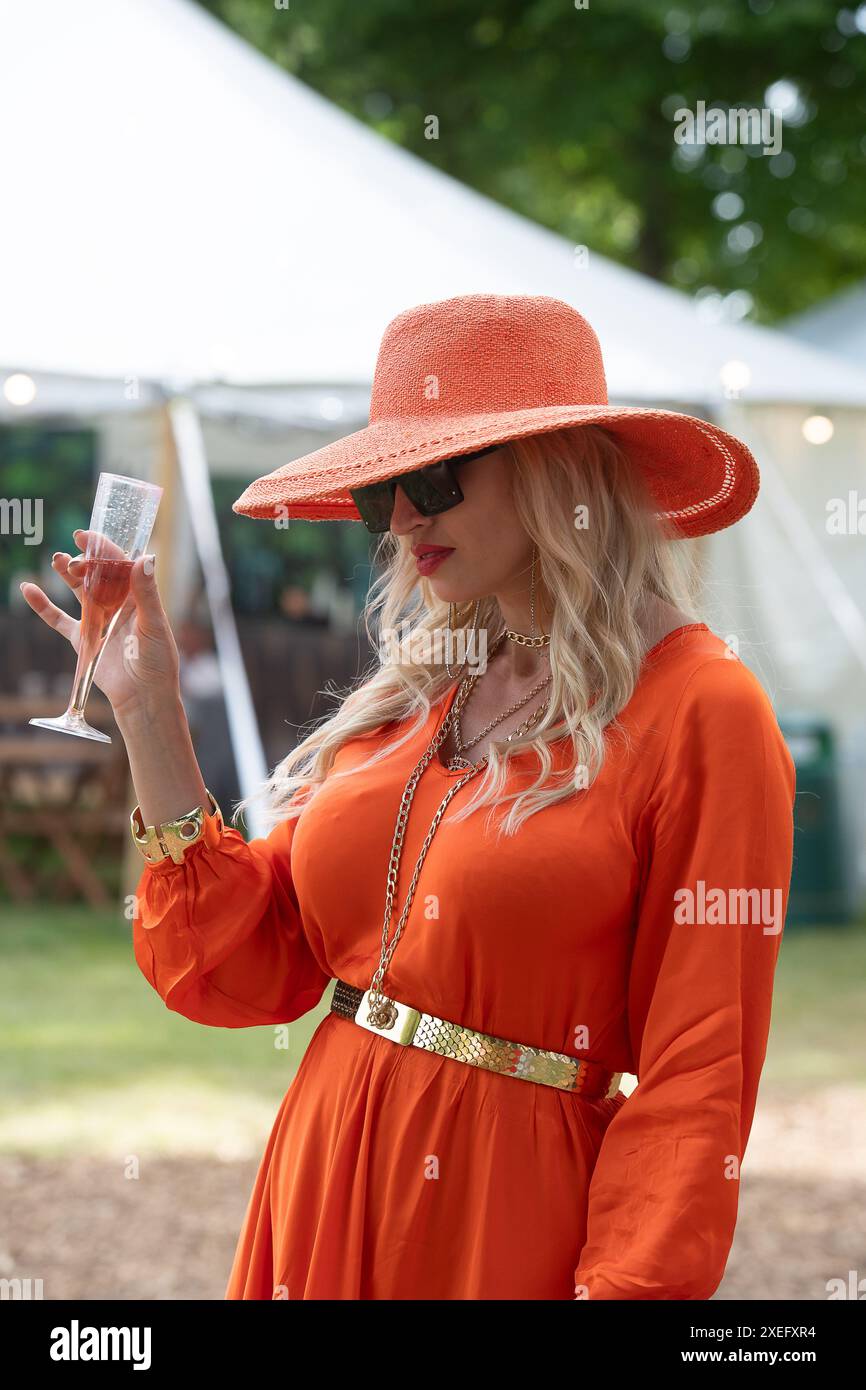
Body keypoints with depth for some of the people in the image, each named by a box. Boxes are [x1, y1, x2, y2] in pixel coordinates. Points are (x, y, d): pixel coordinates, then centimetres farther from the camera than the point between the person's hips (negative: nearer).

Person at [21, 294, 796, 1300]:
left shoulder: (696, 714, -11)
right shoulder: (408, 701, 8)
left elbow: (695, 1087, -13)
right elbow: (238, 972, 5)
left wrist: (620, 1290, -21)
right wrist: (148, 711, 1)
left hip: (507, 1223, -6)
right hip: (321, 1214, 6)